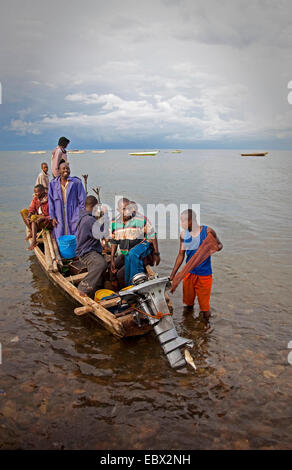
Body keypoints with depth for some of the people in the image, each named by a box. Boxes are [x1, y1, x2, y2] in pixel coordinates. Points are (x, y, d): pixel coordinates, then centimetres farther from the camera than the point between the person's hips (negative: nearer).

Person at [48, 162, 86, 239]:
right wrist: (52, 217, 3)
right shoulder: (53, 184, 8)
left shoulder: (76, 182, 0)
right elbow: (51, 201, 9)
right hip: (59, 218, 2)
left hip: (74, 217, -2)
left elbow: (82, 201, 1)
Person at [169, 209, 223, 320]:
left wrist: (216, 247, -22)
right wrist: (172, 275, 5)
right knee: (188, 303, 16)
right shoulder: (183, 235, -1)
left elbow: (219, 244, 4)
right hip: (189, 273, 3)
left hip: (204, 275, -3)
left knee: (204, 306, 4)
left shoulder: (207, 231, -11)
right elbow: (181, 255, 6)